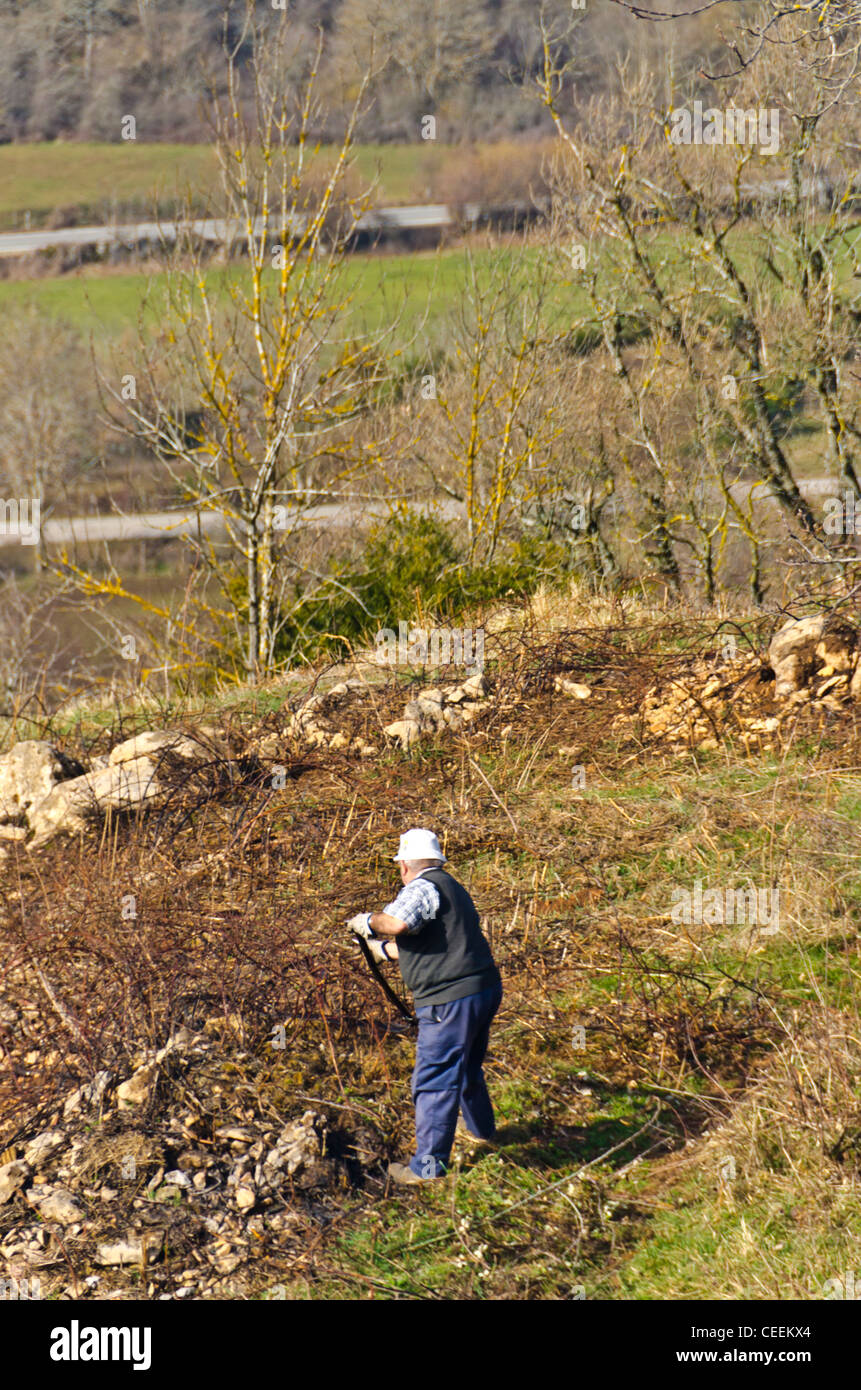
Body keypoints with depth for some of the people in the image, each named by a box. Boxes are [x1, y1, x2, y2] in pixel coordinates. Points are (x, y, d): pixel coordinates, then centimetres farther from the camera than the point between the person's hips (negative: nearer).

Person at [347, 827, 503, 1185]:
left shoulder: (422, 888, -12)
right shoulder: (451, 888, 20)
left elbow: (398, 923, -32)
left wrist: (368, 921, -12)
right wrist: (383, 949, 39)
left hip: (451, 1000, -10)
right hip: (484, 990, 10)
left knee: (435, 1081, -3)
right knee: (467, 1067, 30)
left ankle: (427, 1165, 1)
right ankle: (481, 1128, 50)